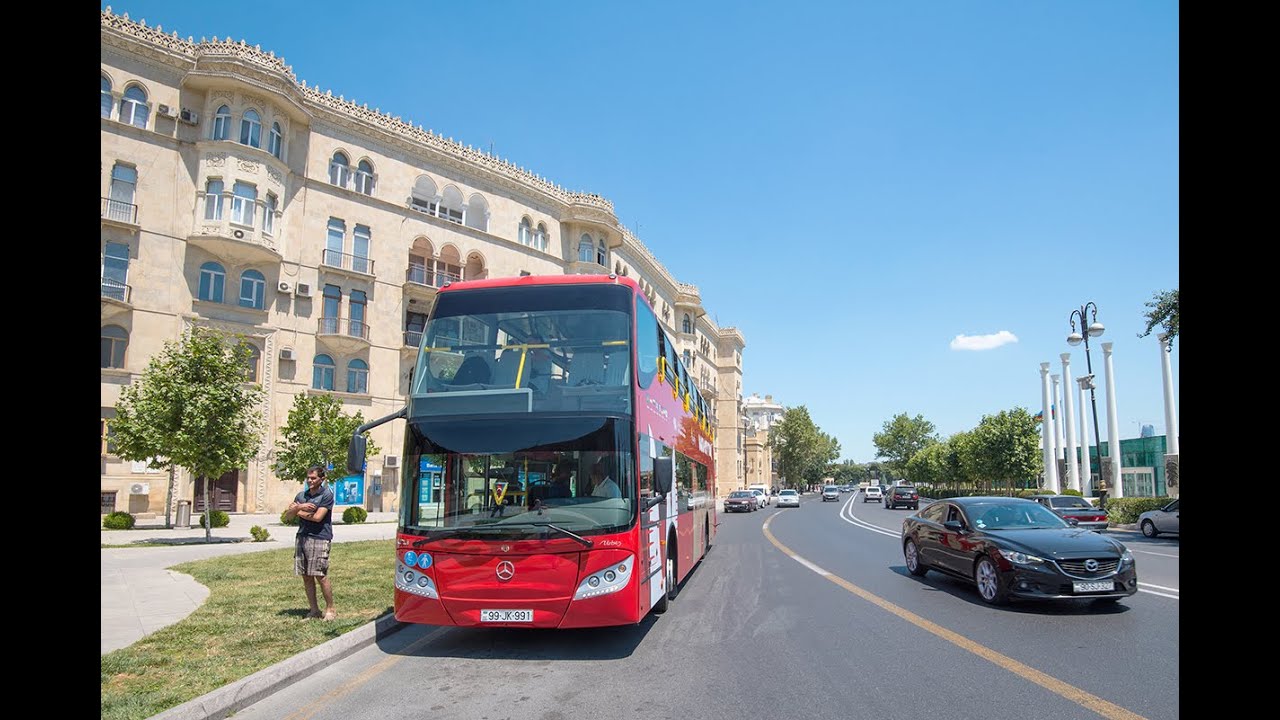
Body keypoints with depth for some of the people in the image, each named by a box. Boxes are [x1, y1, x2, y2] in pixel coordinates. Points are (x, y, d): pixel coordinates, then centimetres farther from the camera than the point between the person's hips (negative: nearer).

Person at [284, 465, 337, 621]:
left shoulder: (327, 495, -4)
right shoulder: (301, 495, 16)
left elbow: (317, 517, -13)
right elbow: (288, 514, 9)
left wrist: (299, 512, 0)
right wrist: (299, 507, -10)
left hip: (319, 539, -6)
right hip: (302, 537, 6)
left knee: (320, 575, -7)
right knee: (306, 576, 7)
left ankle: (331, 610, 4)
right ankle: (314, 610, 17)